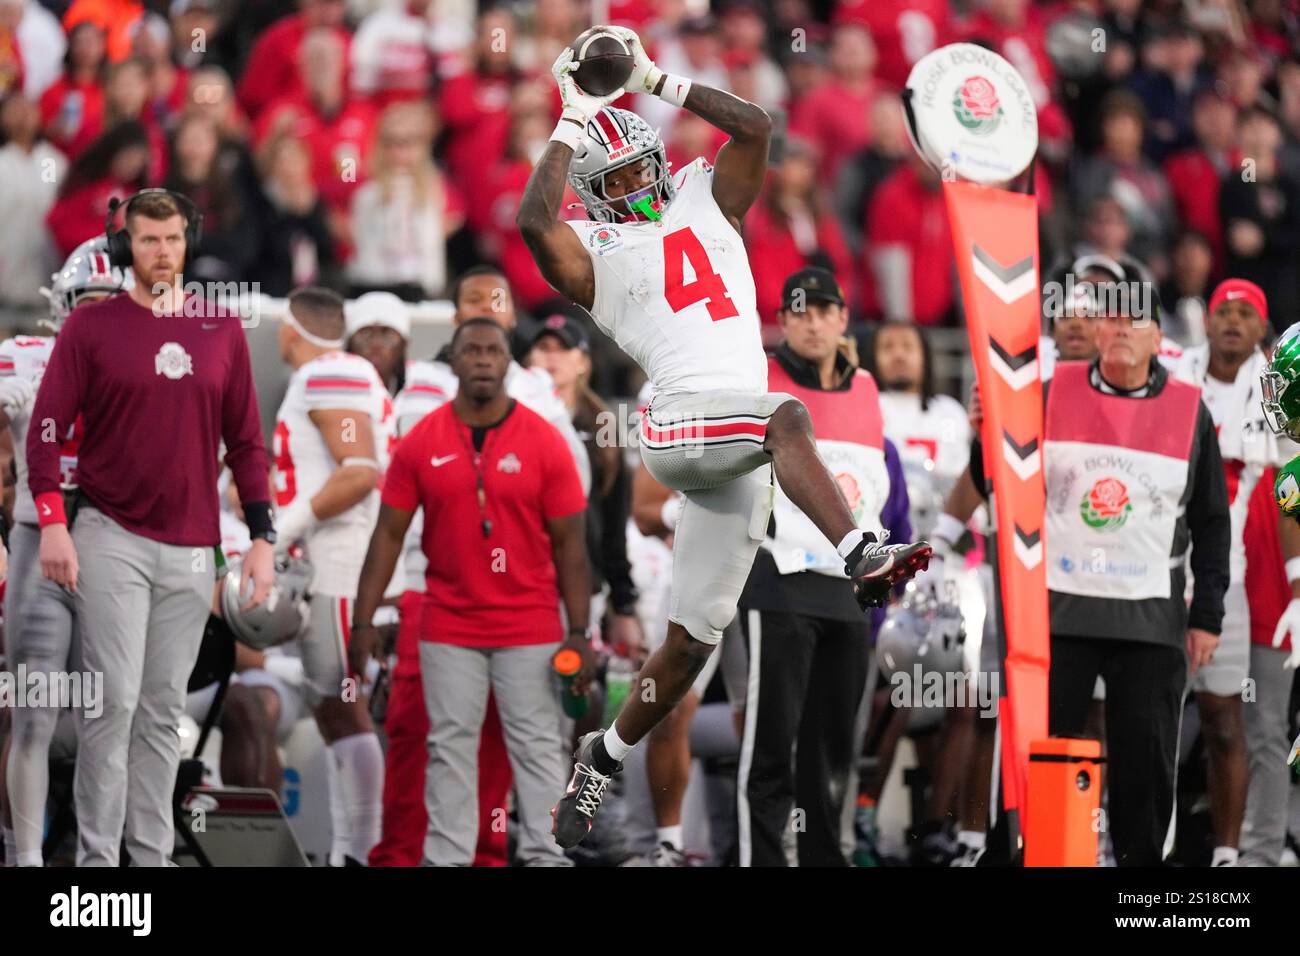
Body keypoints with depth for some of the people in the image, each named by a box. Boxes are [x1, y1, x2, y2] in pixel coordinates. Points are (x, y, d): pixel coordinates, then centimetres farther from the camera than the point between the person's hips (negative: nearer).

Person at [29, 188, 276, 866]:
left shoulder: (221, 329, 9)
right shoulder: (91, 325, -1)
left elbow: (245, 440, 12)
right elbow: (47, 428, -2)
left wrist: (261, 536, 5)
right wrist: (52, 522, -12)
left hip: (191, 549, 3)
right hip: (110, 539, -3)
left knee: (163, 709, 7)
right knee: (114, 699, -9)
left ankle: (151, 855, 11)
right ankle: (96, 856, -4)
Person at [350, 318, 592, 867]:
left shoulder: (543, 443, -3)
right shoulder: (420, 445, 0)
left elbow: (568, 542, -2)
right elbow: (389, 535, 2)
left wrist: (579, 632, -8)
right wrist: (364, 621, -5)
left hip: (529, 629, -1)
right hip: (448, 629, 1)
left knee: (537, 746, 0)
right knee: (450, 747, 3)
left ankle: (546, 857, 3)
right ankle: (447, 858, 6)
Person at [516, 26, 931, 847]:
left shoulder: (705, 202, 24)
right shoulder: (597, 254, 11)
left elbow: (755, 128, 11)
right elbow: (535, 221, -10)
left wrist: (659, 83, 13)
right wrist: (573, 126, 0)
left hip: (733, 453, 5)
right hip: (680, 422, -5)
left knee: (694, 638, 6)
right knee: (787, 416, -36)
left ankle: (604, 759, 20)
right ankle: (861, 556, -55)